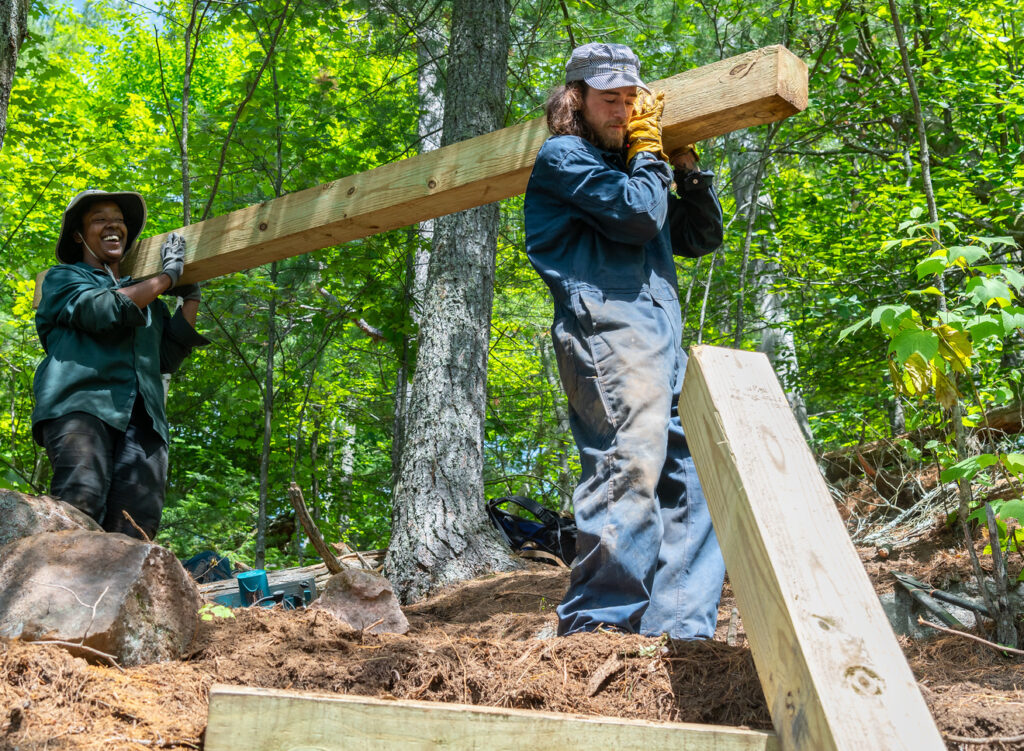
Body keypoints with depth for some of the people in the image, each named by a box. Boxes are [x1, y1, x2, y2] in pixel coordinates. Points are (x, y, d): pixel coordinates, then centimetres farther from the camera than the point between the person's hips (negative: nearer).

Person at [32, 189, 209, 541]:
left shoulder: (147, 295, 35)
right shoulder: (63, 277, 20)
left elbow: (167, 358, 26)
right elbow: (103, 310, -2)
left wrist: (191, 298, 24)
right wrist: (166, 276, 8)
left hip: (142, 418, 4)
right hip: (82, 404, -4)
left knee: (135, 528, -17)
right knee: (80, 508, -29)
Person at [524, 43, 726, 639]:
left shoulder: (630, 167, 31)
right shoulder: (562, 156, 6)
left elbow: (703, 237, 31)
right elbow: (639, 214, -9)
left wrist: (688, 170, 20)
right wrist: (648, 149, 7)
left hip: (662, 338, 9)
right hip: (609, 329, -9)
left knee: (691, 479, 3)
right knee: (628, 472, -17)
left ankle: (679, 628, 6)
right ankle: (596, 626, -13)